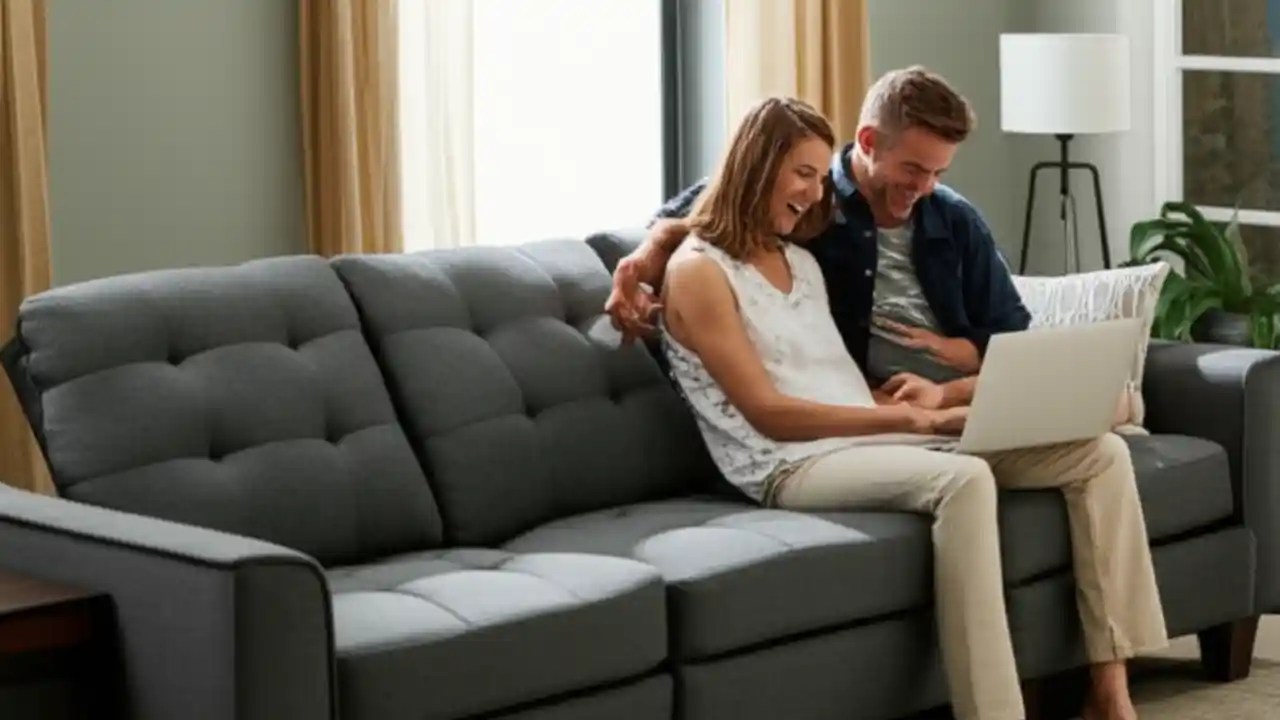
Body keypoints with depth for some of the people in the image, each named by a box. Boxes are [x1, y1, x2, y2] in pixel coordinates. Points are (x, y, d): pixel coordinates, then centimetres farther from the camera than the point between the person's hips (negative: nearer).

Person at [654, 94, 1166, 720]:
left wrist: (924, 401, -2)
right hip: (795, 465, -8)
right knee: (963, 479, -39)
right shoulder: (698, 271, -4)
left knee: (1100, 452, -7)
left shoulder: (801, 260, 23)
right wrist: (901, 417, -16)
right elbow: (768, 412, -11)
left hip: (870, 441, 8)